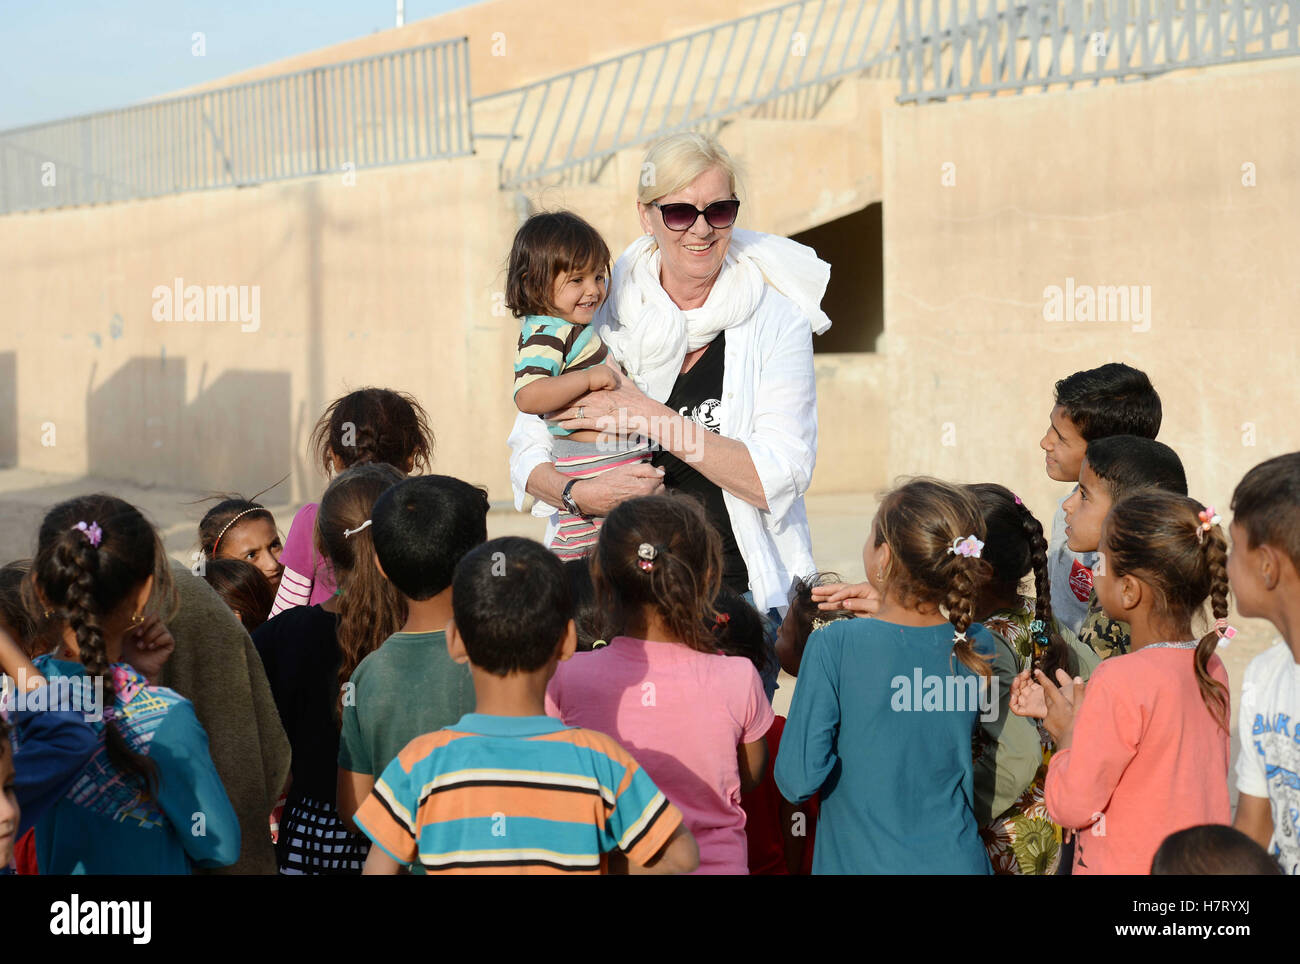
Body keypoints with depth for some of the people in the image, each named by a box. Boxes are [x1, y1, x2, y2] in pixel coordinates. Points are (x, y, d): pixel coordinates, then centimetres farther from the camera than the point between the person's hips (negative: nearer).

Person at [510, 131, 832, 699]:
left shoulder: (777, 318, -3)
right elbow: (528, 458, 6)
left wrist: (652, 418, -17)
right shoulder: (600, 310, 3)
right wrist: (580, 493, -16)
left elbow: (777, 479, -12)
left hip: (737, 597, -1)